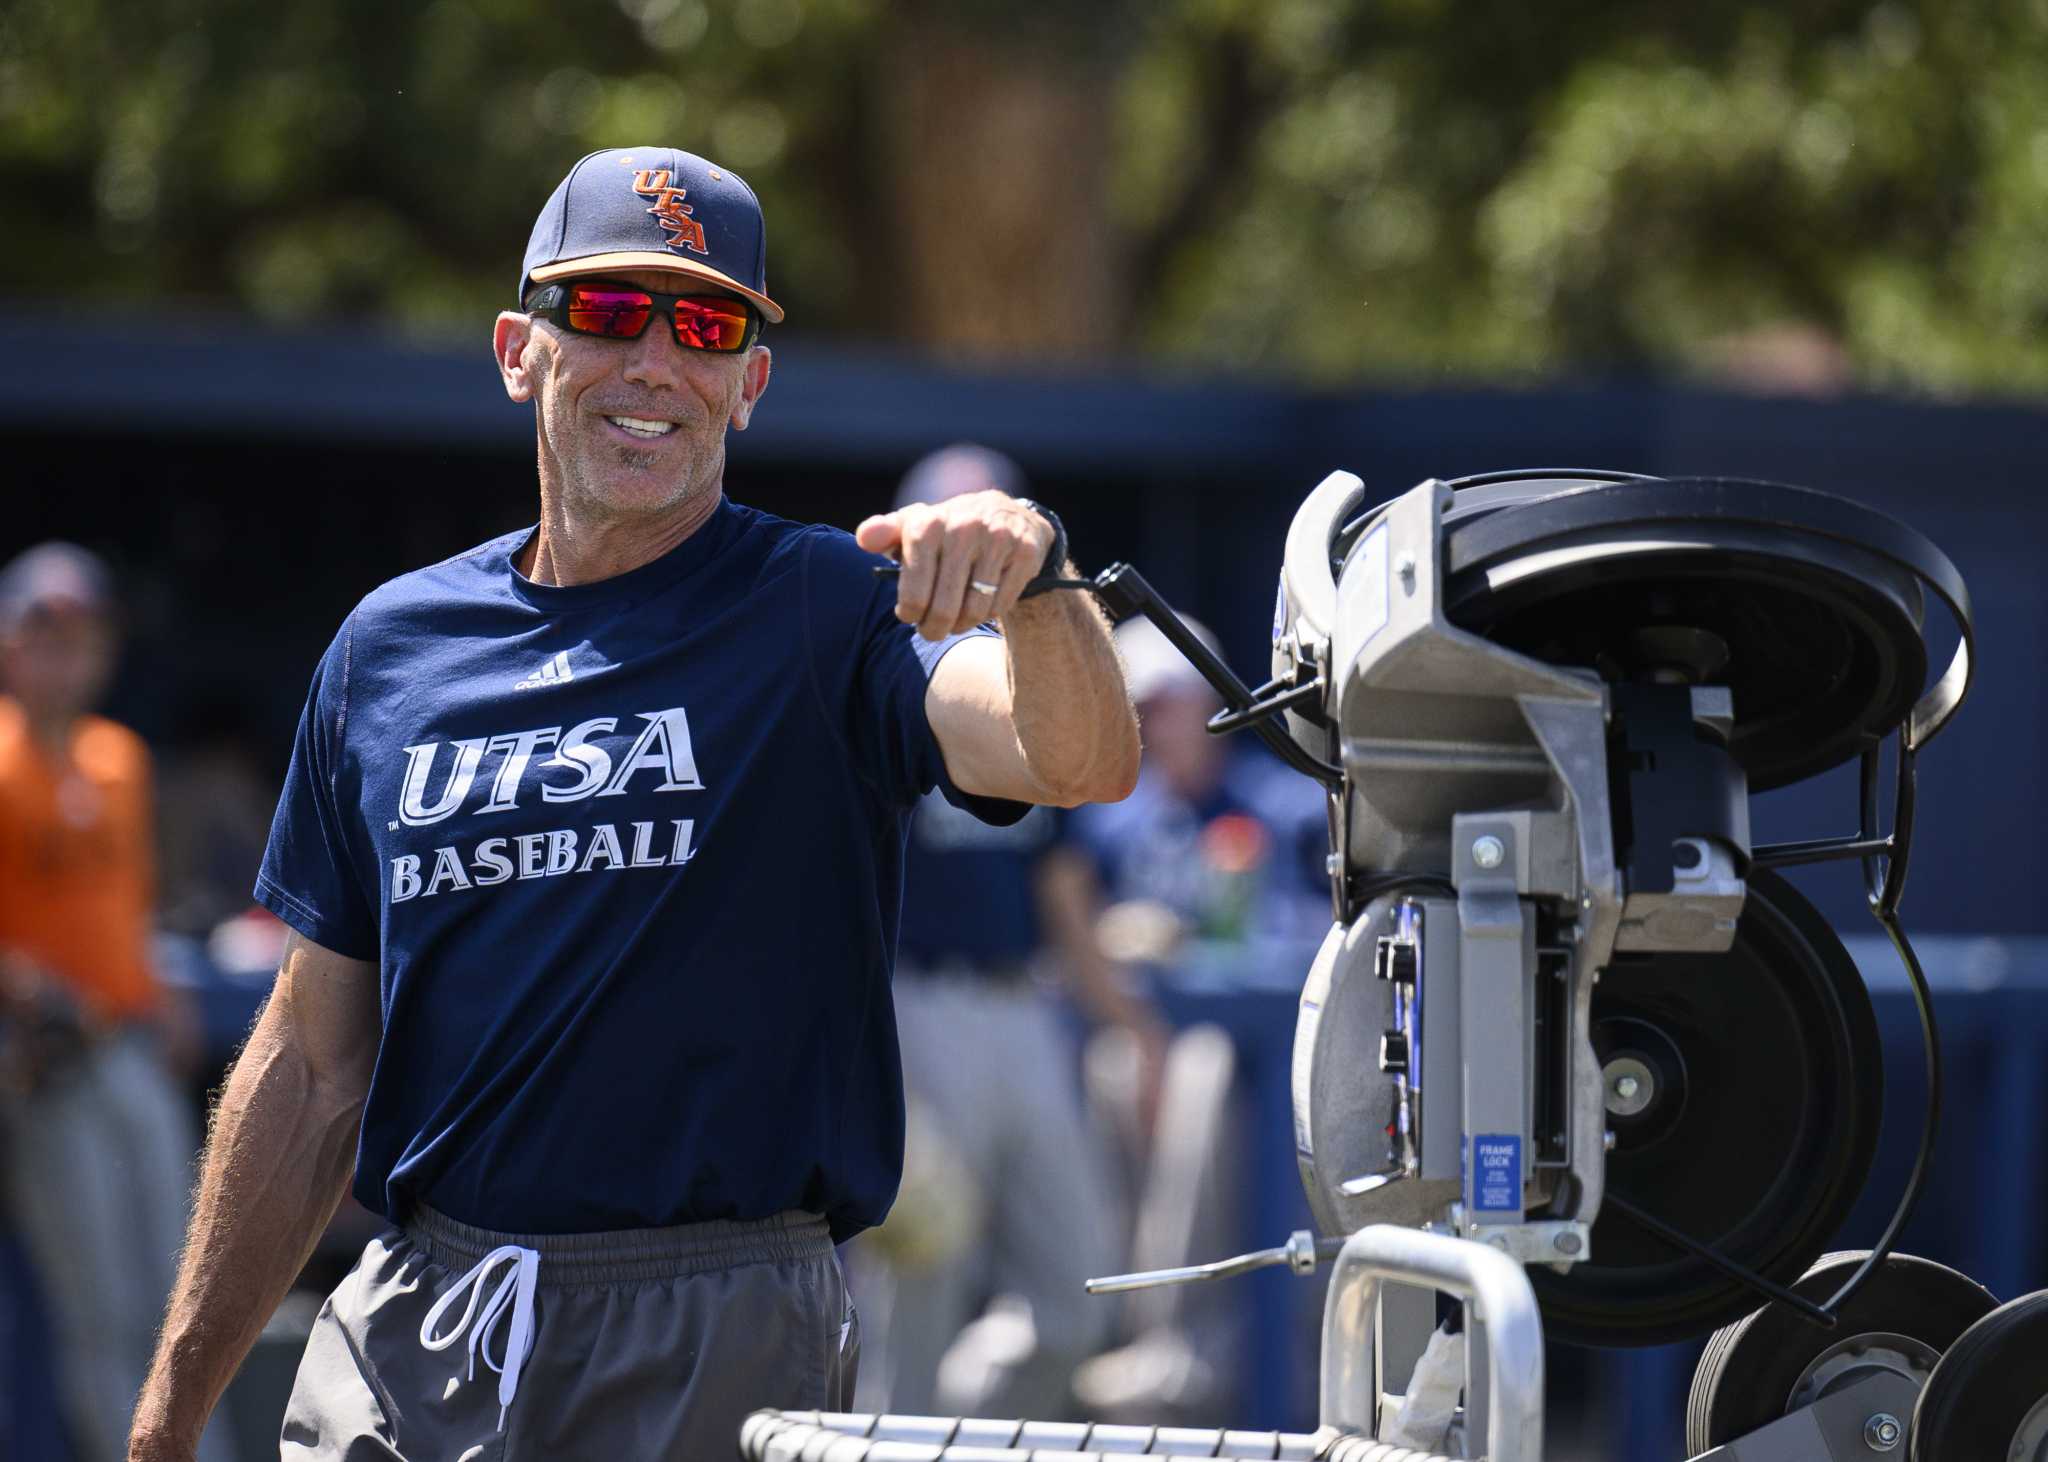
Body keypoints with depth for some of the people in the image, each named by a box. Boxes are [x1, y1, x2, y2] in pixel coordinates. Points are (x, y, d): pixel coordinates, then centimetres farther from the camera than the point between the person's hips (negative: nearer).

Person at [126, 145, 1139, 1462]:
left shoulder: (833, 614, -1)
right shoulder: (391, 648, 12)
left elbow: (1082, 760, -21)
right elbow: (313, 1069, 16)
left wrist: (1029, 570, -42)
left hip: (725, 1354, -4)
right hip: (410, 1349, 4)